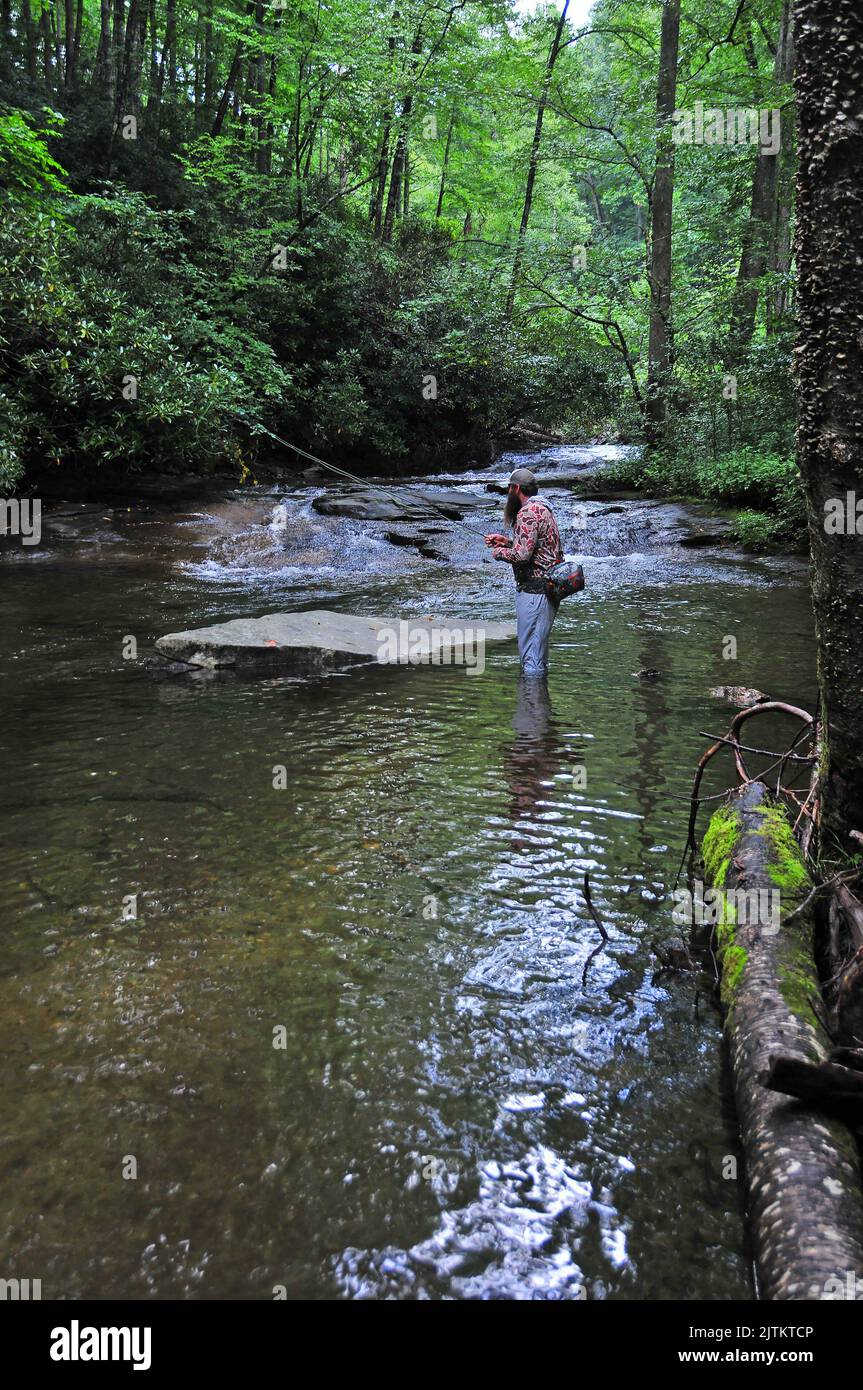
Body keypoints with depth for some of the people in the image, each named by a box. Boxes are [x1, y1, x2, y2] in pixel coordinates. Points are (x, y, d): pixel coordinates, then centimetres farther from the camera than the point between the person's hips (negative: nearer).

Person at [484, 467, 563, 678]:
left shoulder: (528, 513, -15)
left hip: (534, 591, -11)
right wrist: (506, 541, 19)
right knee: (539, 654, 19)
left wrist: (500, 552, -6)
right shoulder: (543, 508, 17)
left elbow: (522, 555, -24)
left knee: (531, 656, -9)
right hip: (548, 588, 11)